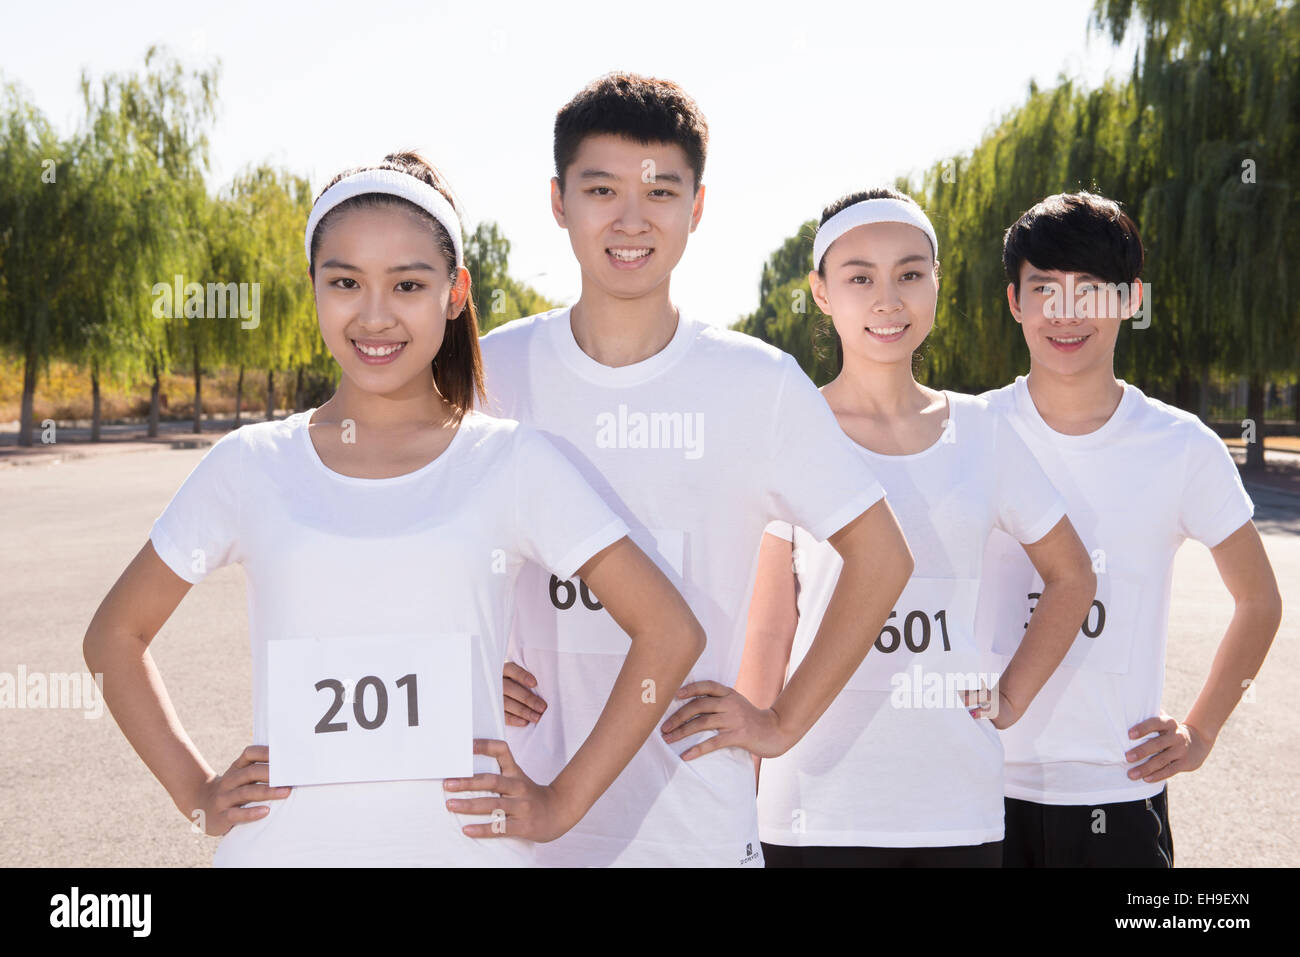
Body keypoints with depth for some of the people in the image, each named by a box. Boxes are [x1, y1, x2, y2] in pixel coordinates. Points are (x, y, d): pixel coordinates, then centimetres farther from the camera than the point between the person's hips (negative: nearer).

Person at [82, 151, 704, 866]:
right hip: (283, 845, 1)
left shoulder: (514, 463, -2)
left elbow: (670, 633, -1)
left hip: (463, 843, -1)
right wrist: (196, 793, 4)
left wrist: (562, 802, -4)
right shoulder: (249, 466, 1)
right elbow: (116, 635, 13)